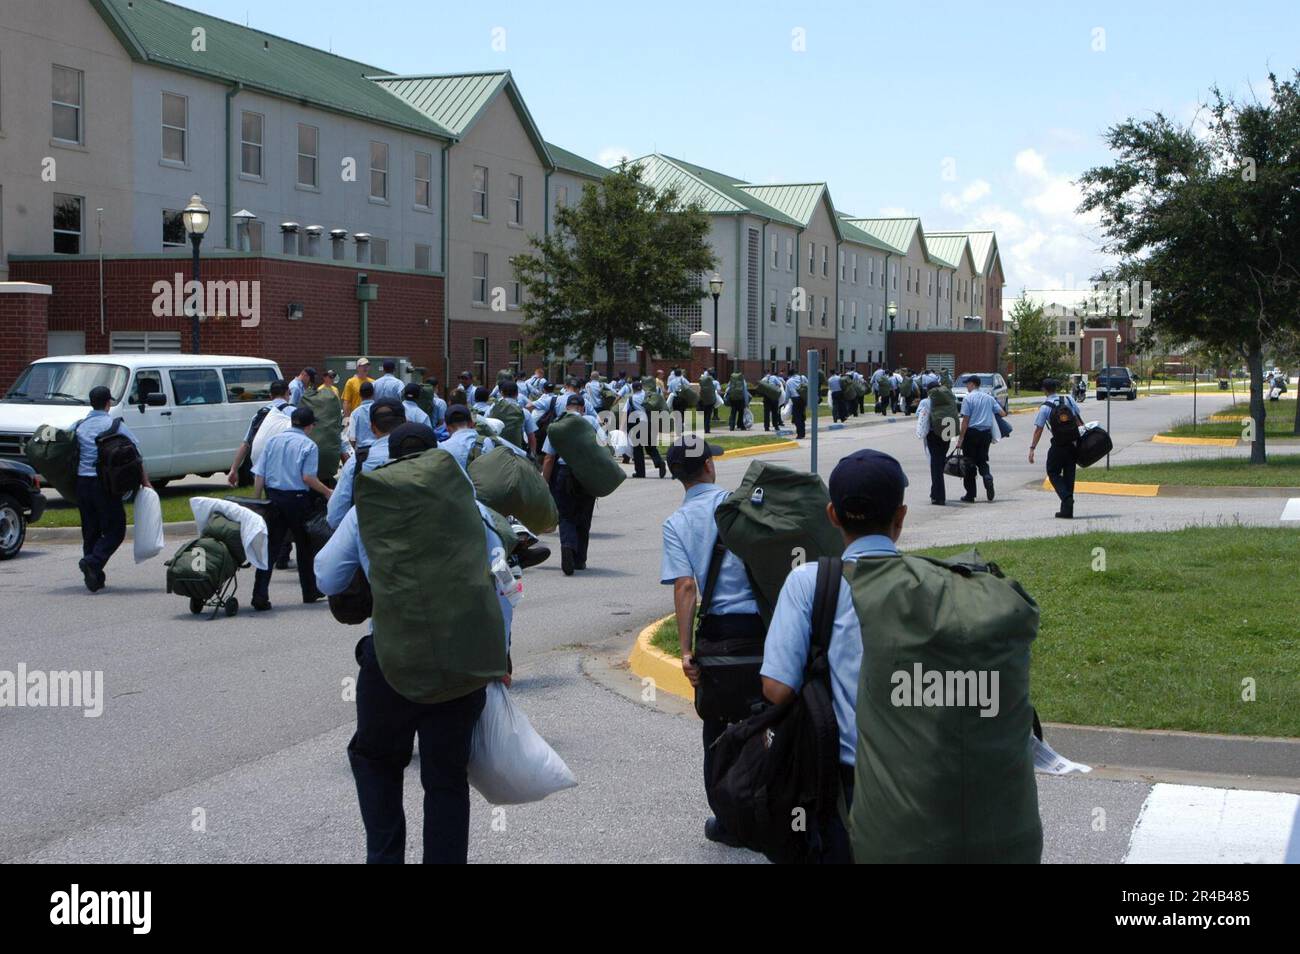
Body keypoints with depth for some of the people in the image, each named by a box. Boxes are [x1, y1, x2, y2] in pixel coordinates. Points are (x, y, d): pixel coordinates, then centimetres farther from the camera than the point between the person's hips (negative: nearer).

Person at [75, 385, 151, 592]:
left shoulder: (80, 426, 11)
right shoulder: (115, 424, -3)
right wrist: (144, 481, -3)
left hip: (82, 482, 5)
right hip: (105, 482, -5)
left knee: (90, 530, 12)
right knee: (115, 529, 0)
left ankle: (94, 578, 12)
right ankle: (93, 562, -21)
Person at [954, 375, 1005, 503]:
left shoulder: (968, 398, -9)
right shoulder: (989, 398, 7)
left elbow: (965, 420, -13)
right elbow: (1002, 413, 7)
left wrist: (960, 439, -10)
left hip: (972, 433, -5)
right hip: (986, 433, 5)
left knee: (970, 463, 3)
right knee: (982, 461, 16)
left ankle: (970, 495, 6)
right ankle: (988, 479, -15)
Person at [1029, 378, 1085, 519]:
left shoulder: (1045, 407, -7)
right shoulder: (1068, 399, 2)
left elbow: (1038, 430, -9)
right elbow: (1079, 420, 4)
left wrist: (1032, 449, -6)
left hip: (1059, 445, -4)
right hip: (1074, 443, 4)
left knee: (1053, 473, 10)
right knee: (1069, 475, 10)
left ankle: (1066, 497, -15)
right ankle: (1067, 510, 11)